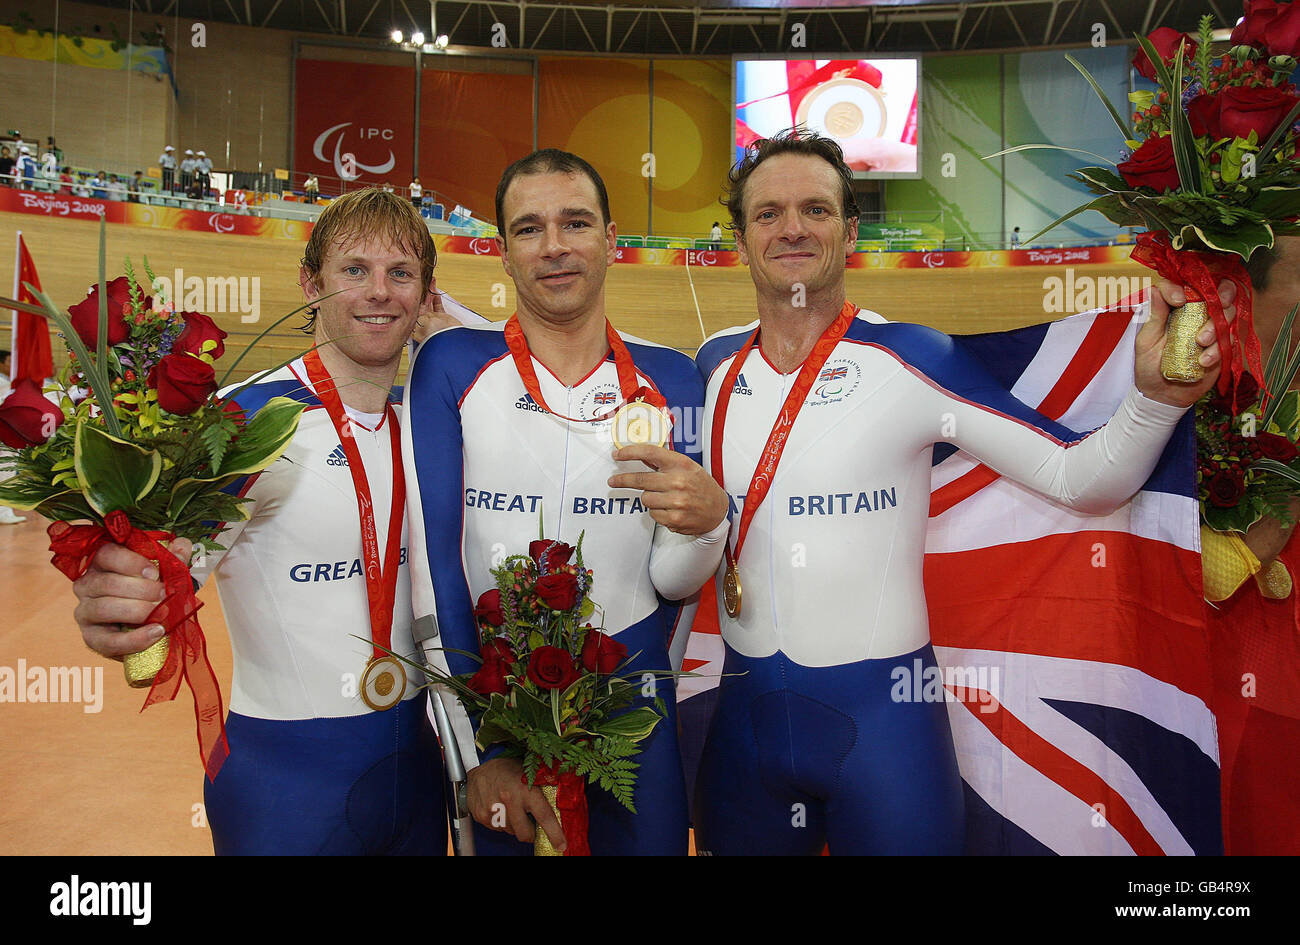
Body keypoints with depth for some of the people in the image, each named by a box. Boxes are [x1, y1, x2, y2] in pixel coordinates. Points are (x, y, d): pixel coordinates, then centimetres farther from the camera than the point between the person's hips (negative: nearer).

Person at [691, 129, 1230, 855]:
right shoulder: (714, 367, 1)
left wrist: (1155, 398, -27)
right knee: (734, 841, 22)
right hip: (745, 713, 4)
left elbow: (1081, 479, -12)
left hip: (880, 714, -4)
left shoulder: (910, 359, -10)